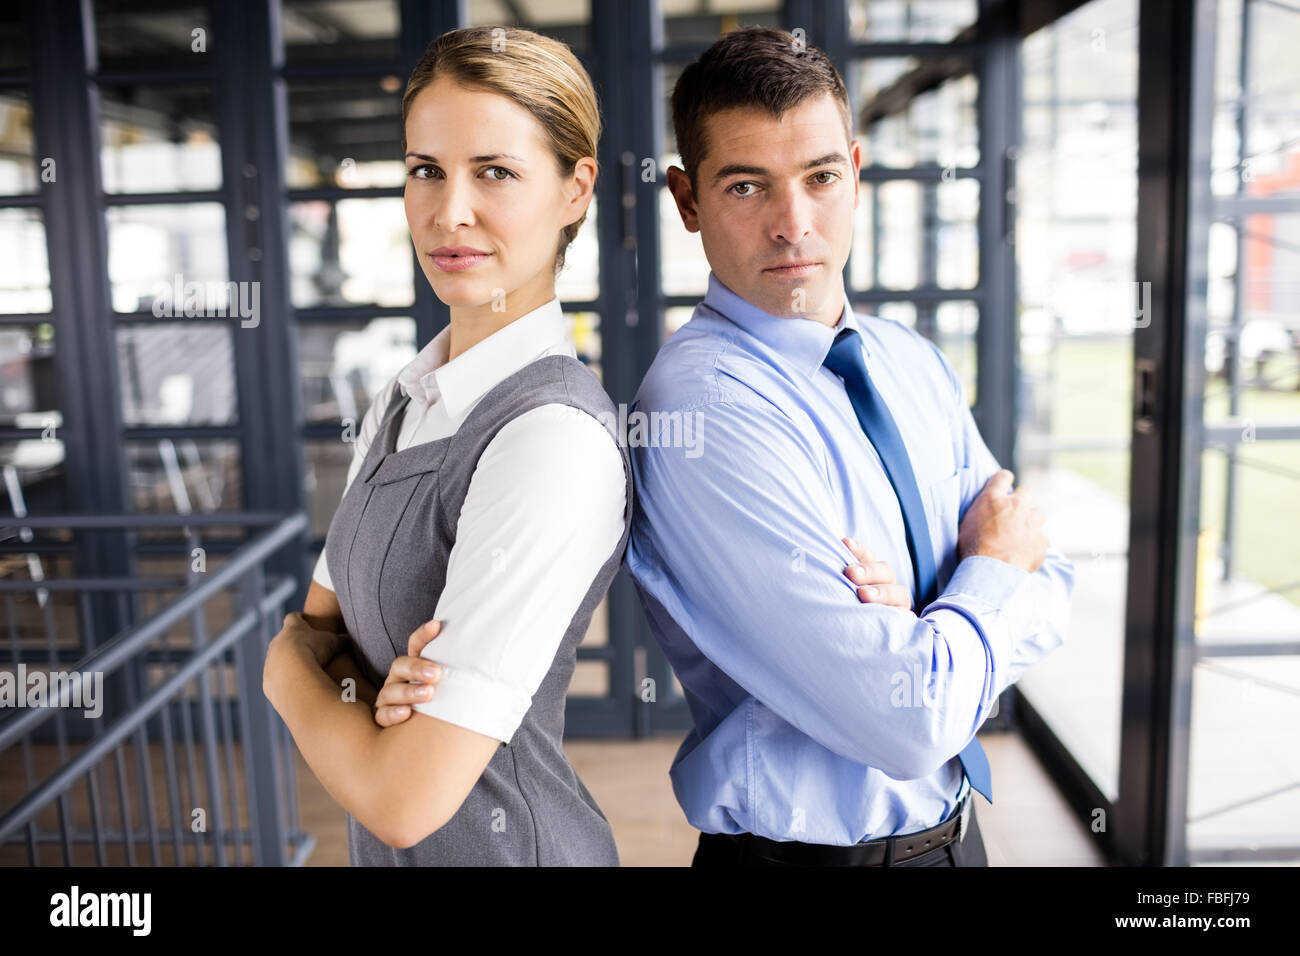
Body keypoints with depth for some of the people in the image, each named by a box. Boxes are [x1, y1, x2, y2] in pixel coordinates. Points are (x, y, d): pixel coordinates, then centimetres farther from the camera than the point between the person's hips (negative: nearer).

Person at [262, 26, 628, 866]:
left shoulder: (557, 439, -27)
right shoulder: (402, 405, -1)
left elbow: (406, 799, -26)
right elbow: (315, 625, 5)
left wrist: (290, 672, -7)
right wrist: (368, 692, -17)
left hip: (500, 839, -7)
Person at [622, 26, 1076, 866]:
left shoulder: (917, 364, -1)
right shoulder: (701, 407, -26)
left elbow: (1050, 592, 0)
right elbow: (908, 722, -27)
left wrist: (918, 629, -19)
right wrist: (991, 571, -9)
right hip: (806, 842, -6)